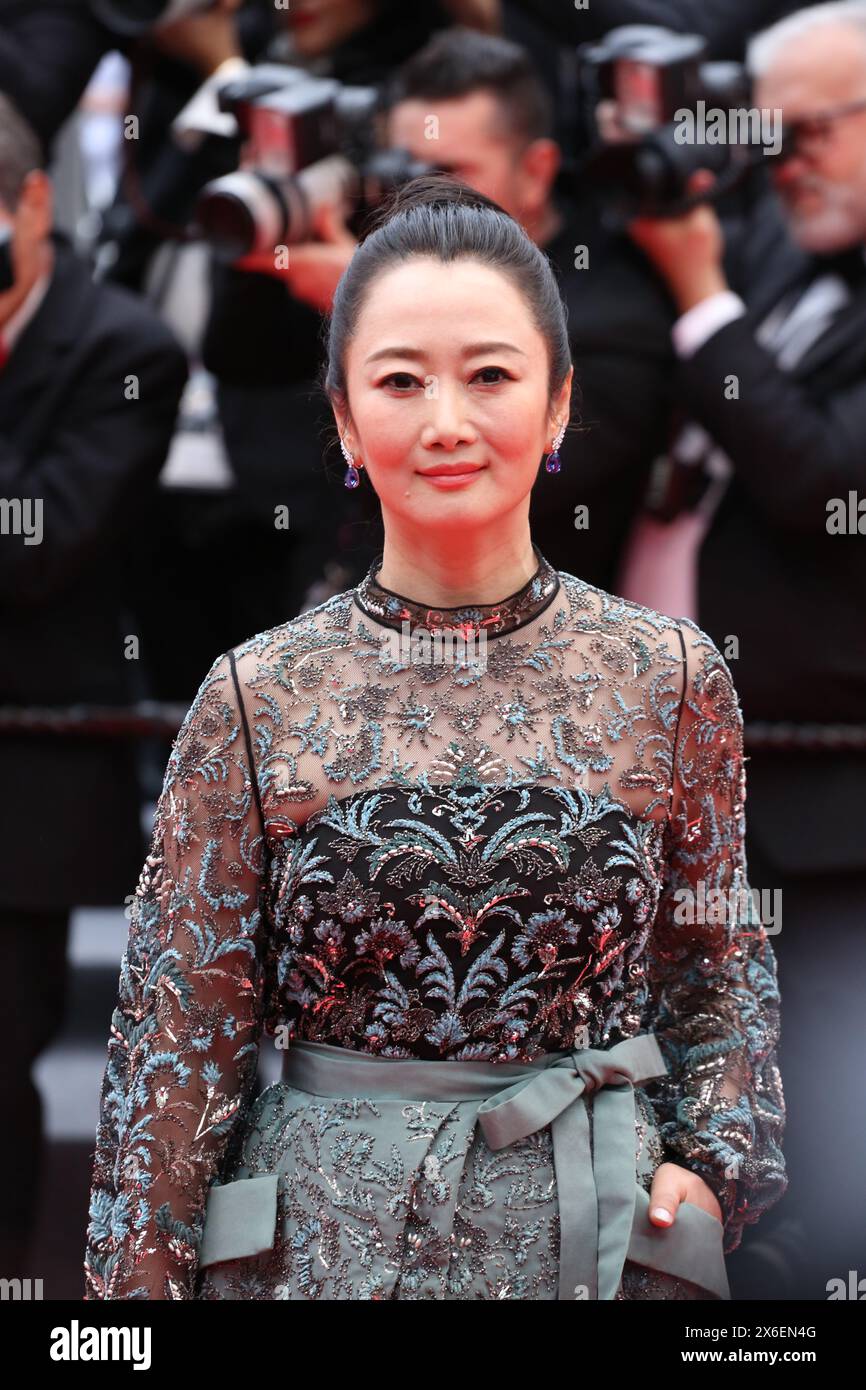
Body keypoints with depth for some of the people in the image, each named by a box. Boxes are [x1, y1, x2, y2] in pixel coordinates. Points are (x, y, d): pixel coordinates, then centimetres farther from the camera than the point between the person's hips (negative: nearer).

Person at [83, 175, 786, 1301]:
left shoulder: (671, 678, -1)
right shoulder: (257, 697, -4)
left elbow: (723, 972, 10)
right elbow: (178, 1033, -1)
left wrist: (713, 1160, -5)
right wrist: (137, 1283, -3)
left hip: (602, 1242, 1)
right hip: (319, 1246, 0)